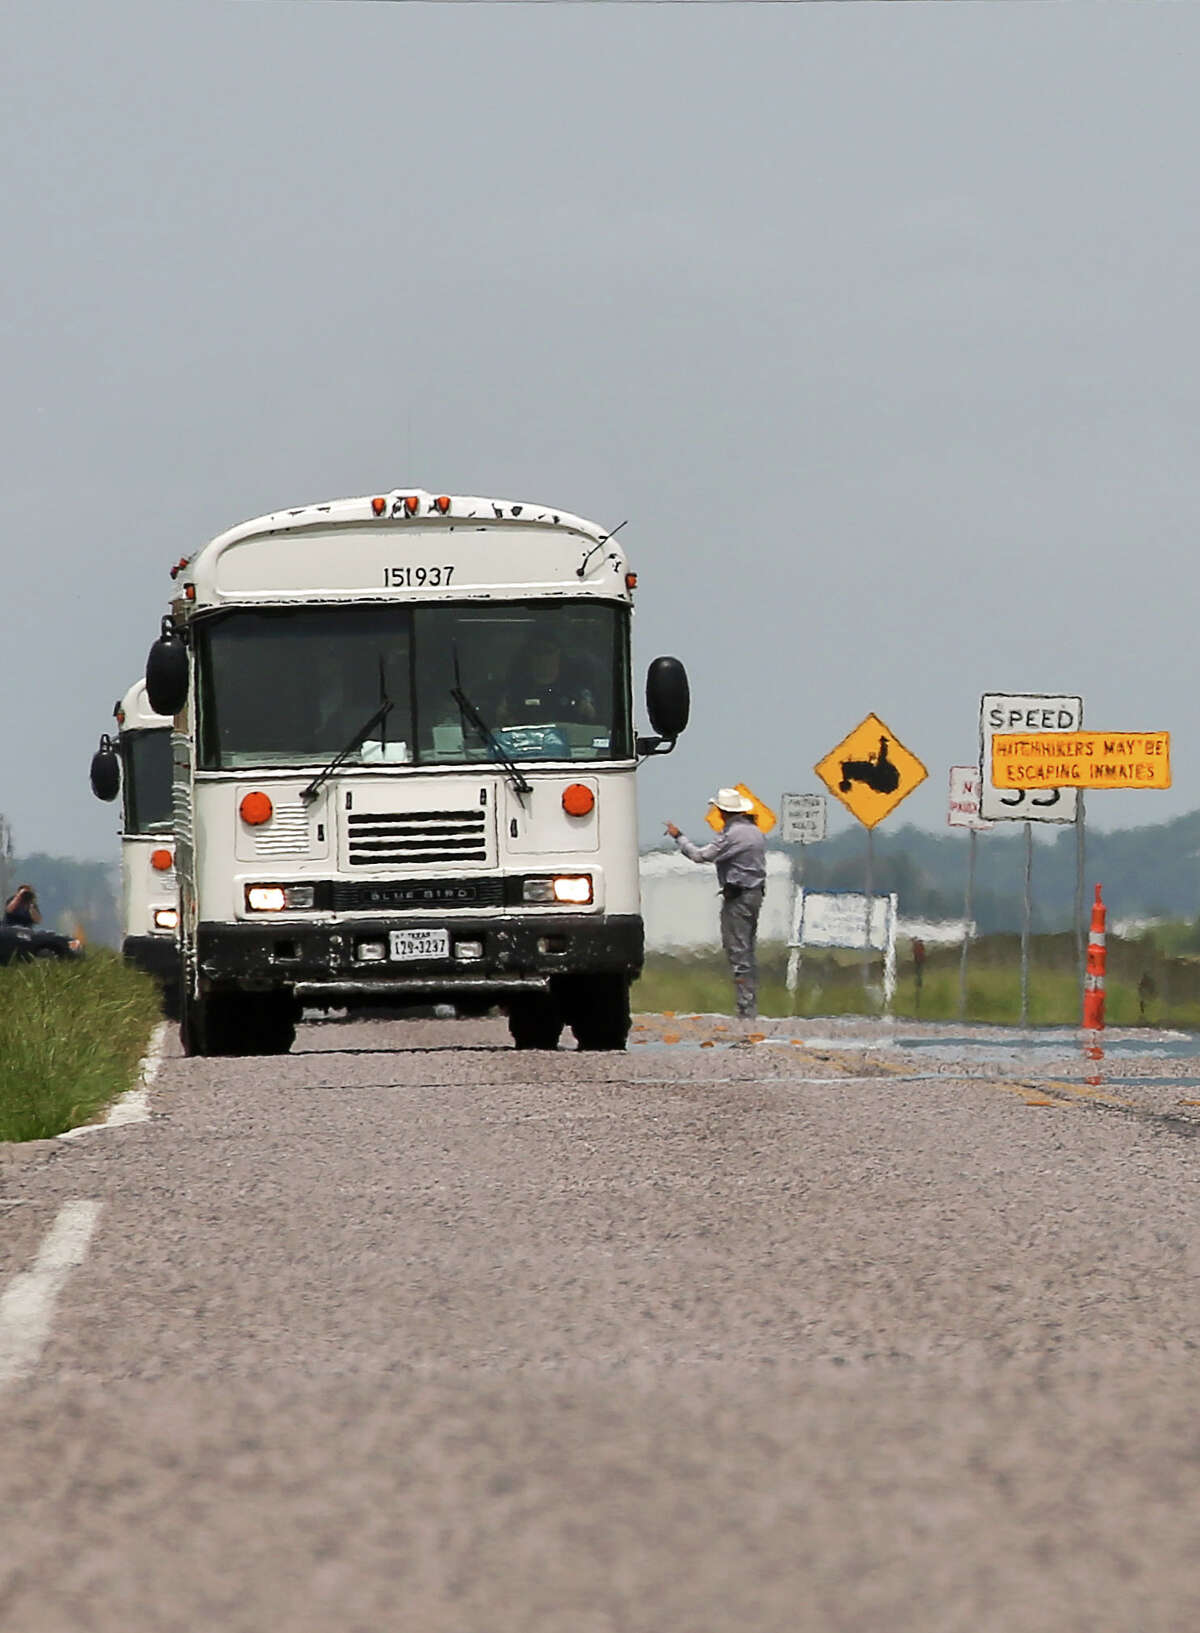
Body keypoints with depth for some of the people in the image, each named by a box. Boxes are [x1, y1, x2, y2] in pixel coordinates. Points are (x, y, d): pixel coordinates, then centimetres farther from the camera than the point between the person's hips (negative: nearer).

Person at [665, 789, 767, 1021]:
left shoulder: (733, 835, -17)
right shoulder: (755, 832, 12)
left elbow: (701, 855, -16)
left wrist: (678, 837, -5)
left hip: (737, 897, -9)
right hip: (755, 893, 9)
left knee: (738, 953, -7)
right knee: (747, 953, 14)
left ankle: (746, 1010, -10)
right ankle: (751, 1007, 15)